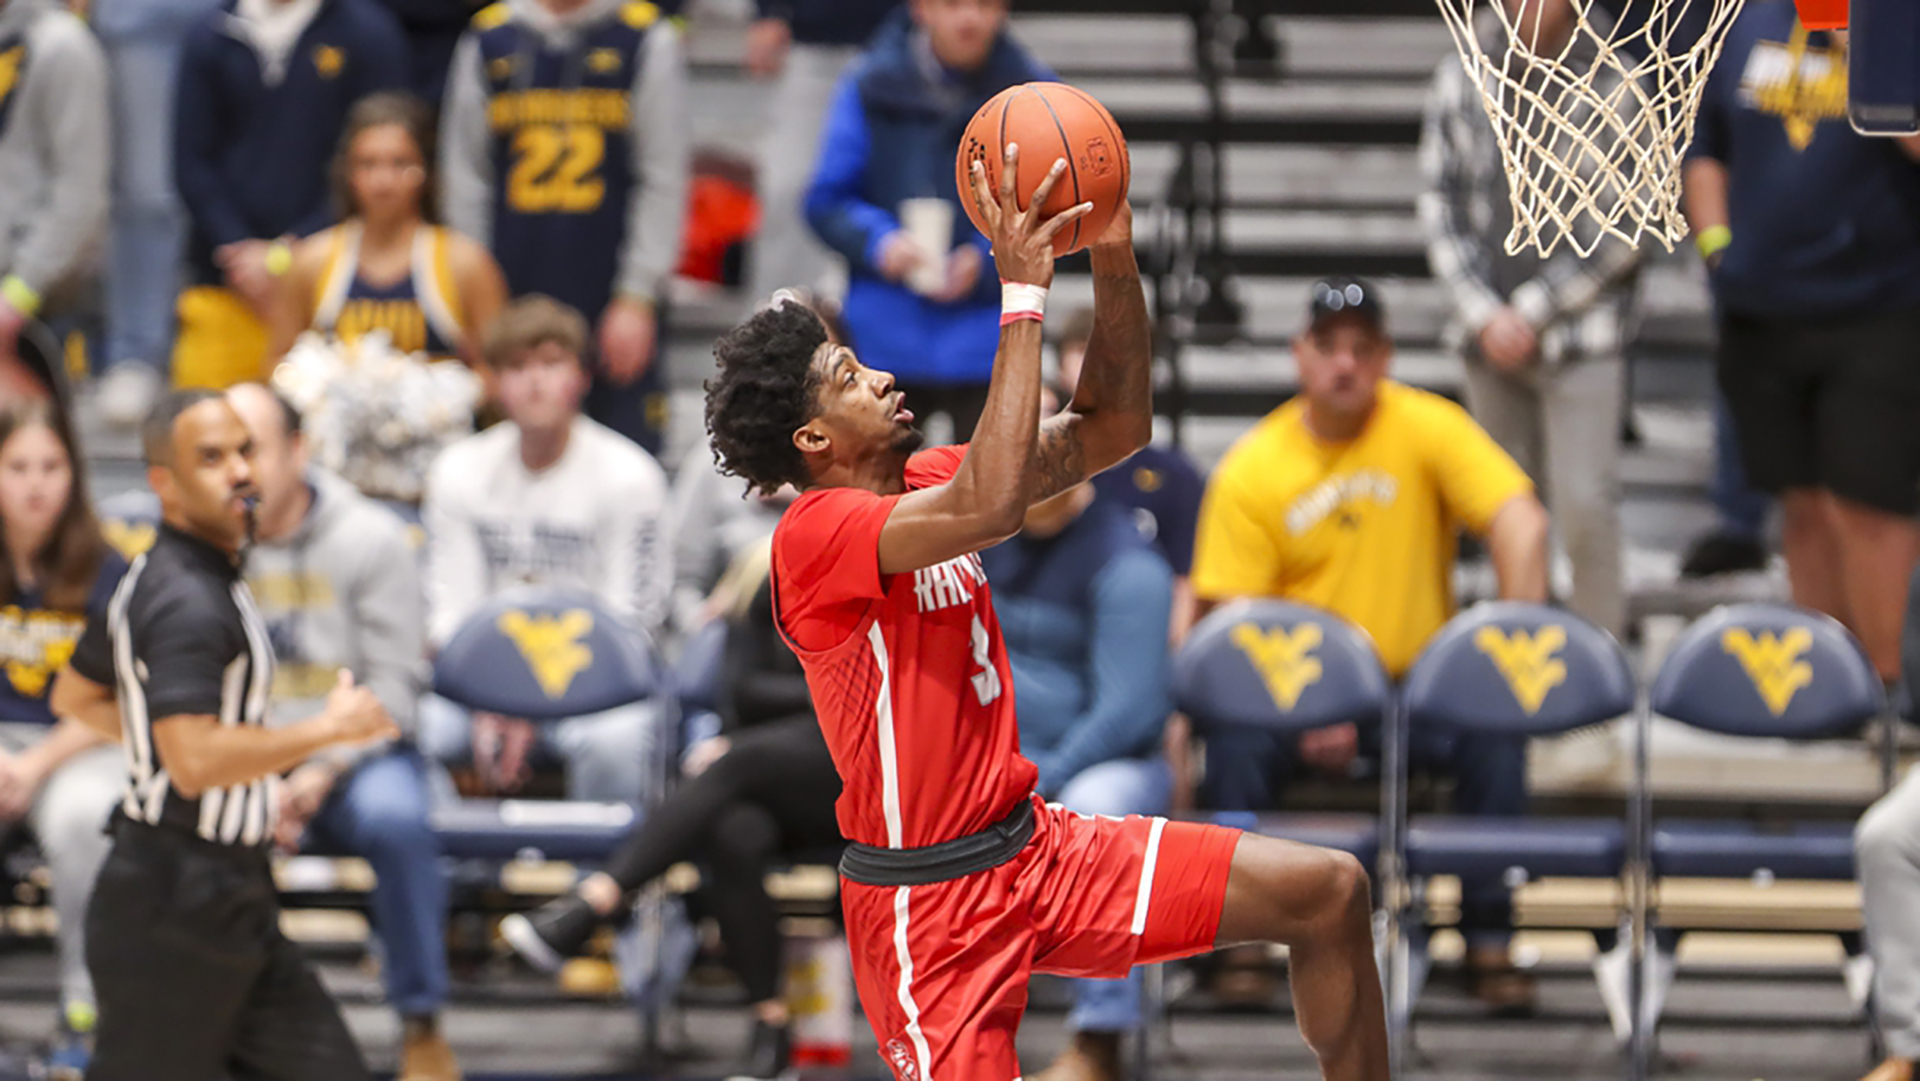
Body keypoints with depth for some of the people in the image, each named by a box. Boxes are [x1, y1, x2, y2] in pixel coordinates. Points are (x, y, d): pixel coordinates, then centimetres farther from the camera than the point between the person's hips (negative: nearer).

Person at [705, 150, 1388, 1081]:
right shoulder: (815, 536, -18)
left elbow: (1111, 429, 13)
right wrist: (1023, 295, -31)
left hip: (1034, 847, 9)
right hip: (929, 902, -9)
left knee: (1327, 893, 1)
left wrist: (1115, 260, -1)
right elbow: (991, 508, -36)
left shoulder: (924, 485, 10)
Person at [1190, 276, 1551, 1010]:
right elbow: (1229, 617, -8)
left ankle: (1489, 941, -17)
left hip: (1416, 682, 1)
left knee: (1495, 729, -28)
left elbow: (1520, 522, -11)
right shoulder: (1251, 469, -4)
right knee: (1237, 740, -32)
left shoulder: (1429, 428, -3)